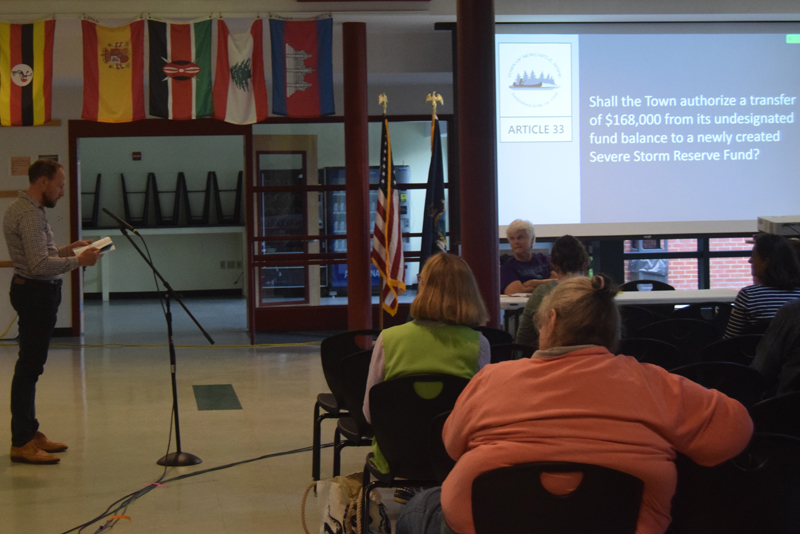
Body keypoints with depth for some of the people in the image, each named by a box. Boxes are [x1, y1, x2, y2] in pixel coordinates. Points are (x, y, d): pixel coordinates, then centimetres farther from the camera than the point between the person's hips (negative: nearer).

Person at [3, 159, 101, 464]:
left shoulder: (20, 209, 15)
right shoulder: (30, 215, -19)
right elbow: (40, 265, -26)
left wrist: (67, 249, 12)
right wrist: (78, 261, -18)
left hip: (33, 292, 11)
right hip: (36, 293, -11)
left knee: (30, 365, 14)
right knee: (29, 367, -8)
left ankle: (29, 433, 22)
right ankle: (21, 444, -5)